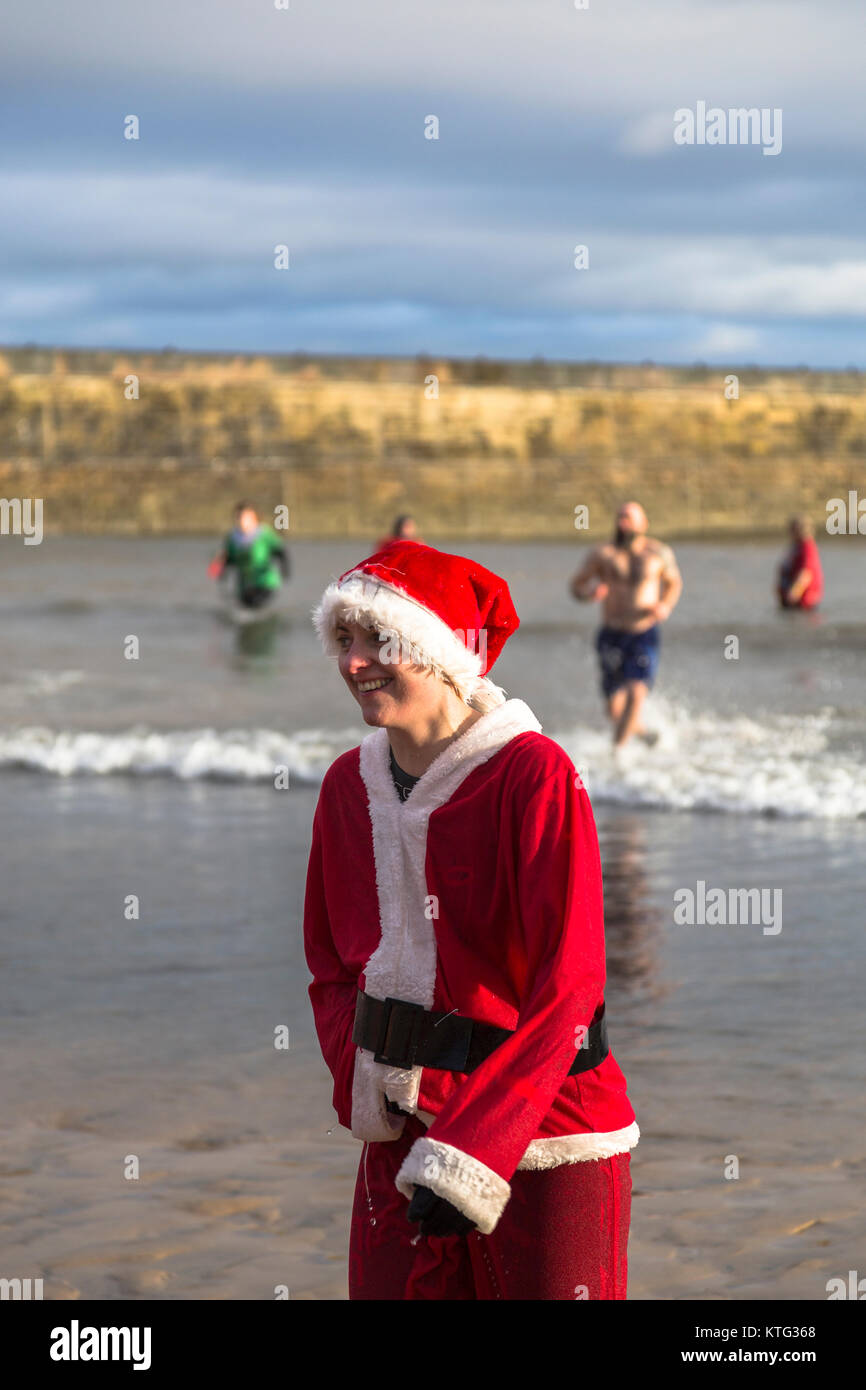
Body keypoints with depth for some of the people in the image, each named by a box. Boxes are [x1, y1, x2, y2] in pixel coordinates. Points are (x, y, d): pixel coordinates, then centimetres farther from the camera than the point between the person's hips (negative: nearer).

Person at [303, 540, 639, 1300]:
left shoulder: (533, 773, -13)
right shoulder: (351, 782, 6)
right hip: (403, 1133, 5)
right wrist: (362, 1080, -5)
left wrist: (468, 1153, -22)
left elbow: (566, 987, -18)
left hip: (548, 1136, -5)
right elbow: (331, 964, 15)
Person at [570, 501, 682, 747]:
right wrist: (589, 593, -19)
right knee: (615, 708, 5)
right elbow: (576, 585, 5)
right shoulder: (603, 554, -1)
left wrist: (666, 607, -1)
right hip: (612, 636, 1)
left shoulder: (660, 554, 2)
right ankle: (640, 728, 37)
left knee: (636, 693, -23)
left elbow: (674, 583, 19)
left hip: (644, 636, -1)